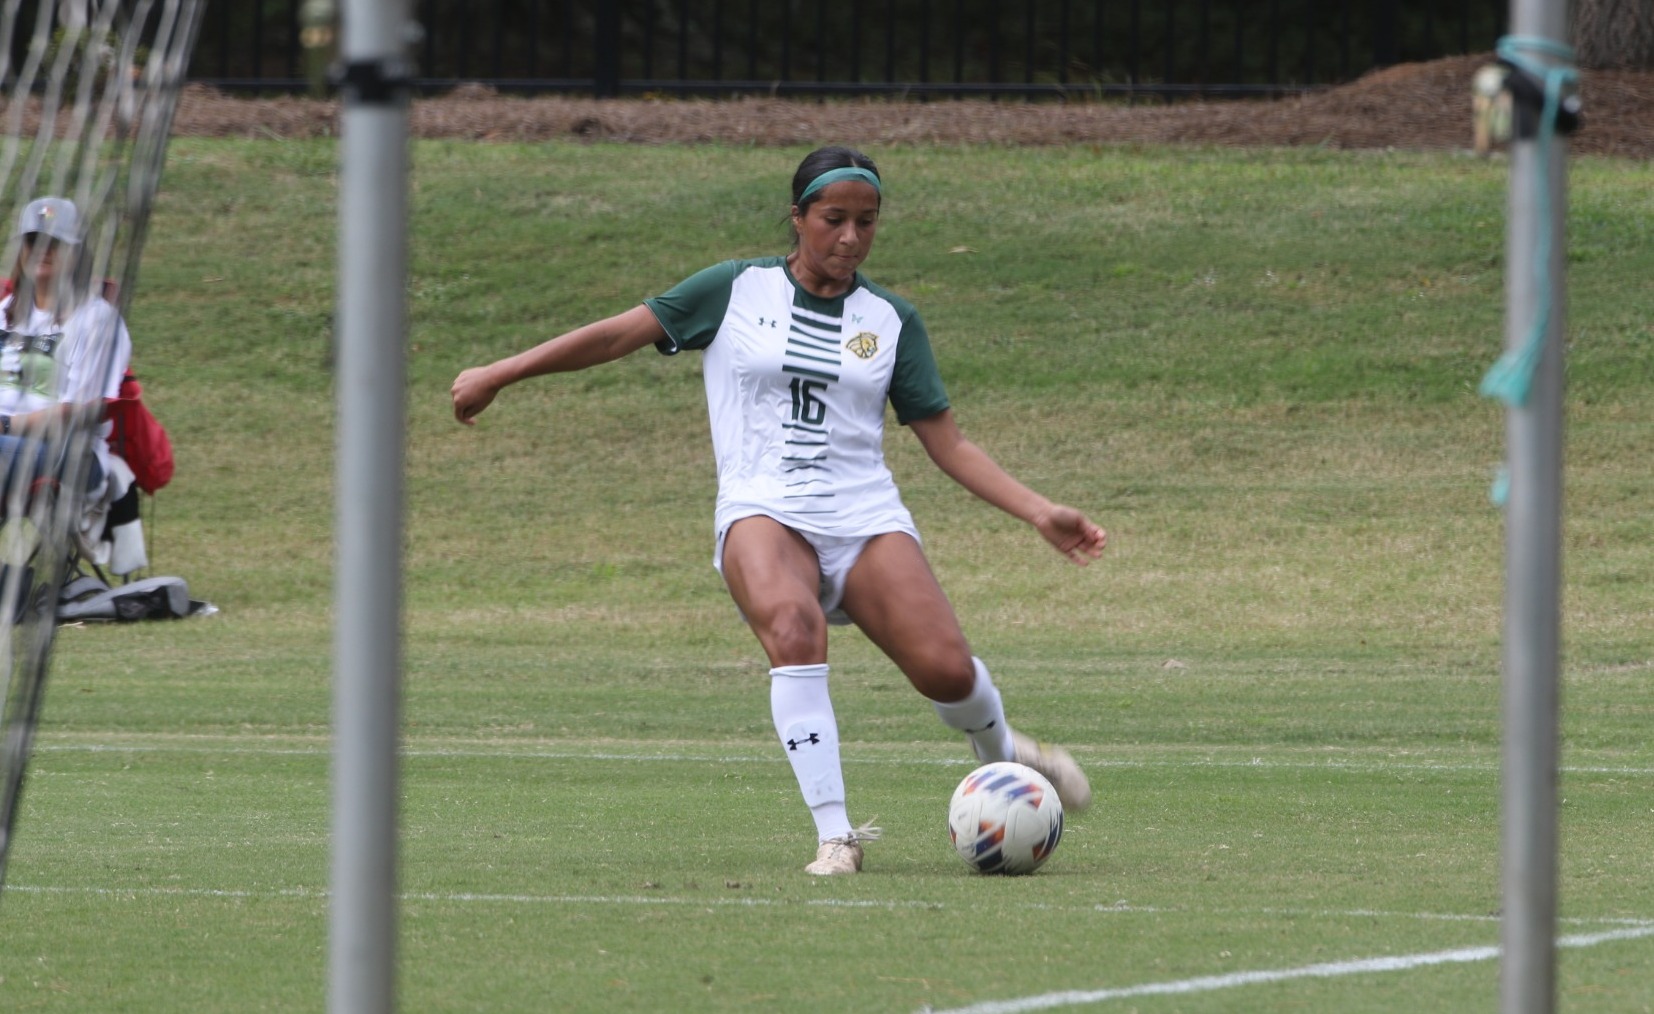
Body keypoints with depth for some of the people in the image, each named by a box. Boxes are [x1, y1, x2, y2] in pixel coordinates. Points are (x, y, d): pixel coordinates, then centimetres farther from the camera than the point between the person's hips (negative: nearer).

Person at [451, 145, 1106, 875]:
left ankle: (1000, 751, 20)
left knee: (945, 668, -18)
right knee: (793, 626, -36)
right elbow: (619, 334, 11)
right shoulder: (737, 291, 8)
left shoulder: (891, 321, 12)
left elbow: (946, 443, 13)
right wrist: (499, 374, 10)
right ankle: (834, 833, -32)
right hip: (763, 511, -2)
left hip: (864, 514, 2)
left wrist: (1037, 511, 2)